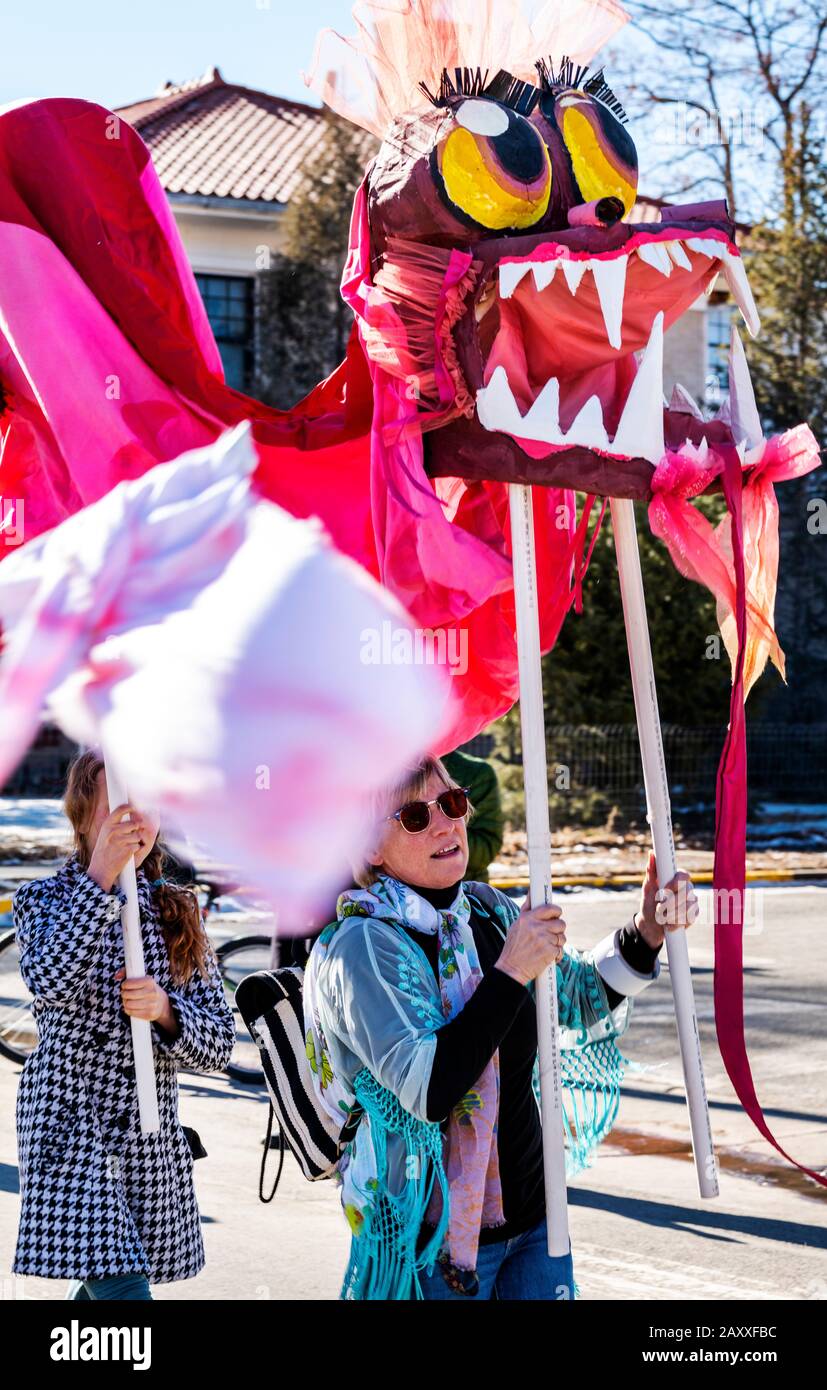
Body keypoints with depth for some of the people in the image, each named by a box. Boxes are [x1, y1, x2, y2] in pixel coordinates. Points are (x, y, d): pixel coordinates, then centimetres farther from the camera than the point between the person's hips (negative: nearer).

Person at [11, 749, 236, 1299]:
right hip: (71, 1126, -4)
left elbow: (220, 1044, 5)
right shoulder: (45, 899, 1)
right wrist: (99, 877, -22)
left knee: (103, 1285, 9)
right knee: (120, 1283, -17)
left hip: (151, 1135, 4)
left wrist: (165, 1010, -16)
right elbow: (52, 983, -21)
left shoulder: (178, 912, 9)